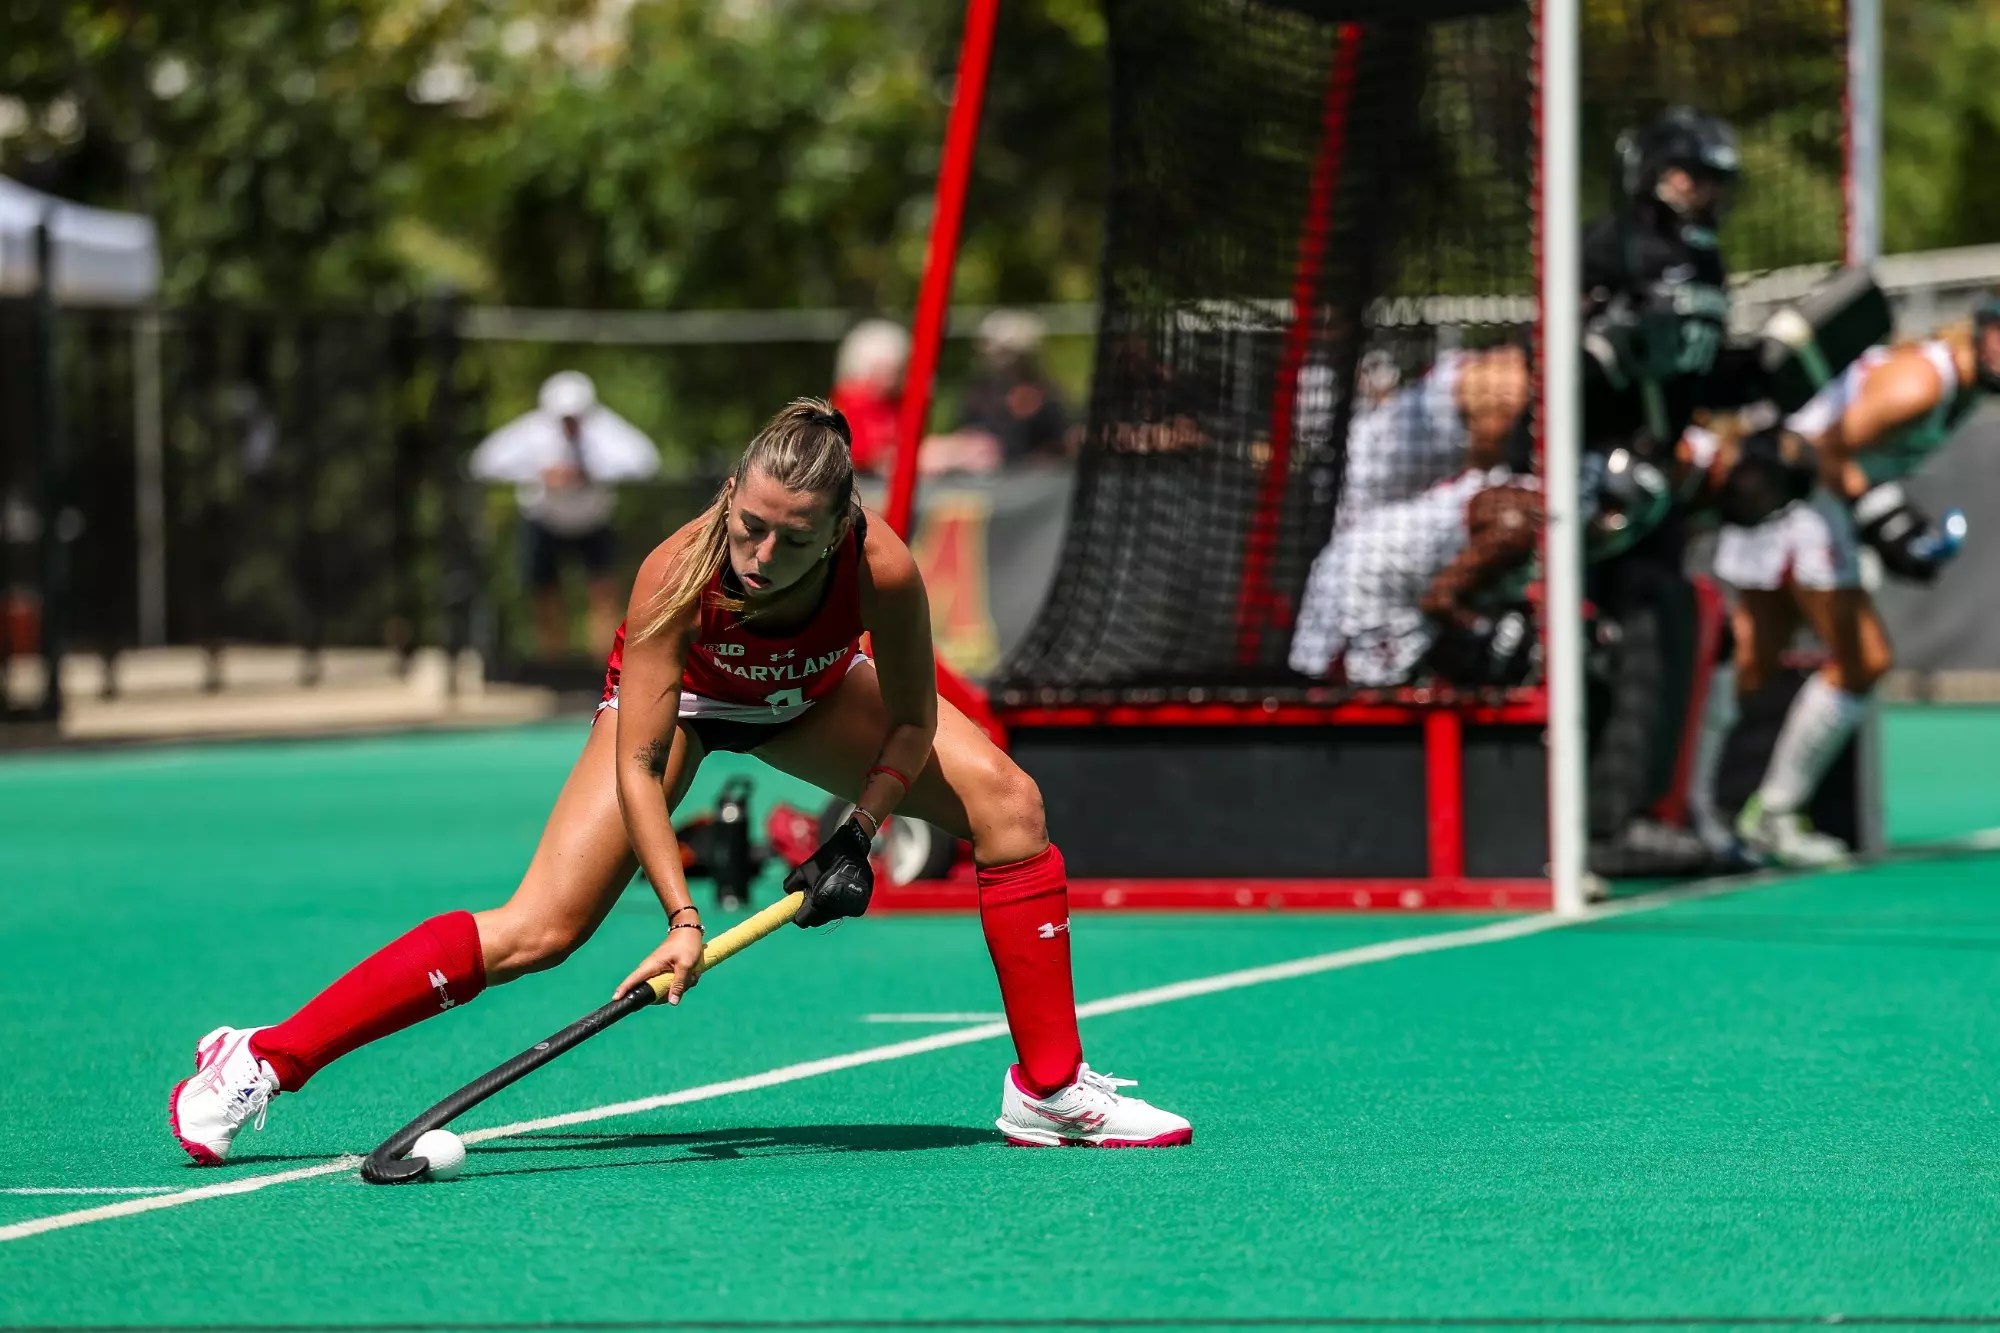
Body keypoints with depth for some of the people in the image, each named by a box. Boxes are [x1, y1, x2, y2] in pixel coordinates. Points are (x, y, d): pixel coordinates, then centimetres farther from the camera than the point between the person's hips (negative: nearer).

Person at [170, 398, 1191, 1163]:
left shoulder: (880, 570, -37)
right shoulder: (678, 575, -41)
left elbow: (911, 720, -16)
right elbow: (636, 766, -34)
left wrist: (857, 837, -24)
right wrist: (681, 918, -39)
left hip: (812, 693, 3)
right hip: (682, 696, -3)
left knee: (1007, 804, -13)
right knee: (536, 931, -17)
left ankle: (1050, 1090, 0)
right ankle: (258, 1065, -13)